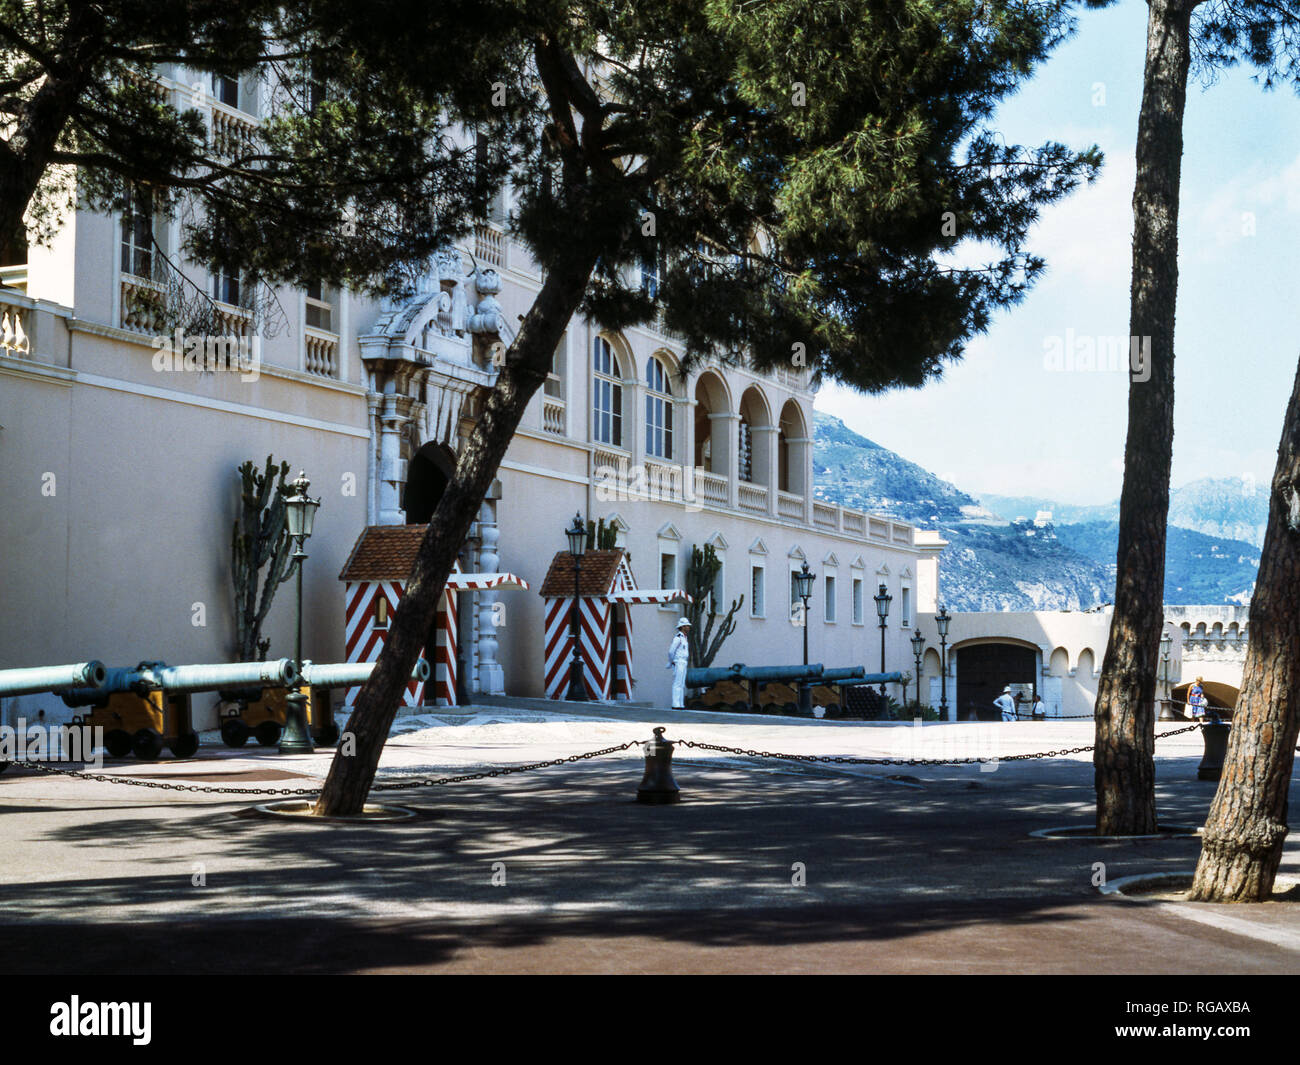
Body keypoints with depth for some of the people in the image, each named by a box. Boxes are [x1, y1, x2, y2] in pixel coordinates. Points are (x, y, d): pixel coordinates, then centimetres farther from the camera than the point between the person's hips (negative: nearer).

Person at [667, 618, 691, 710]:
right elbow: (671, 652, -16)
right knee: (677, 684, -10)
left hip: (683, 664, 9)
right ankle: (676, 705, -12)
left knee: (682, 685, 8)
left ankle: (680, 704, 9)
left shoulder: (684, 638, 18)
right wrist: (671, 663, -4)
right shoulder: (678, 638, -13)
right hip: (678, 664, -9)